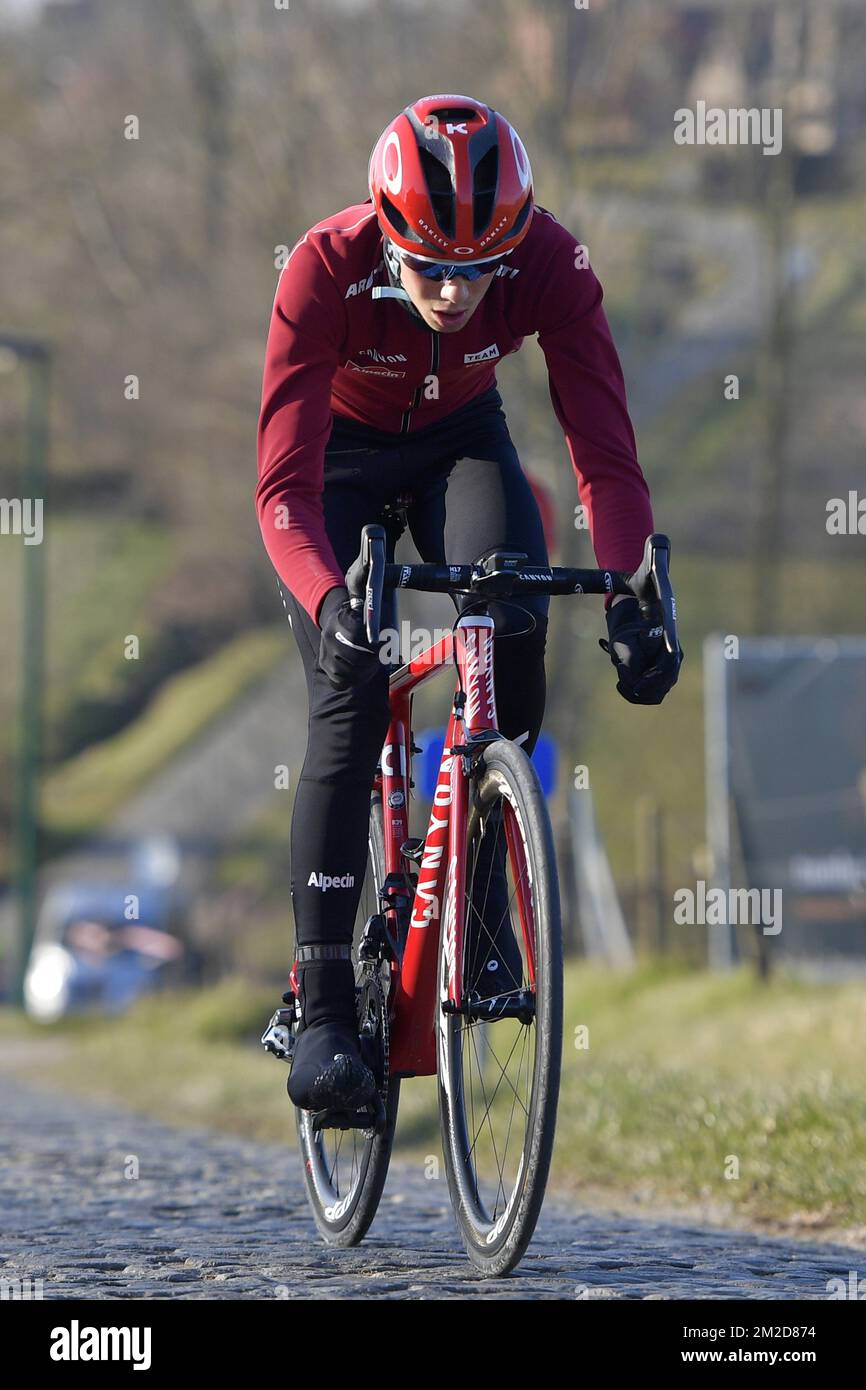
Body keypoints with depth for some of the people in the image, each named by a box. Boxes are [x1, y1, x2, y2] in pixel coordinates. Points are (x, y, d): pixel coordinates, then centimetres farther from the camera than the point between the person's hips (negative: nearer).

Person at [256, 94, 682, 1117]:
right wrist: (328, 602, -58)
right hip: (343, 450, -2)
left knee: (515, 627, -25)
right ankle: (322, 1008, -14)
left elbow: (606, 455, -31)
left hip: (461, 440, 2)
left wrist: (630, 602, -48)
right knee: (349, 700, -18)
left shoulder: (550, 265, -31)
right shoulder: (326, 270, -36)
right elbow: (285, 482, -38)